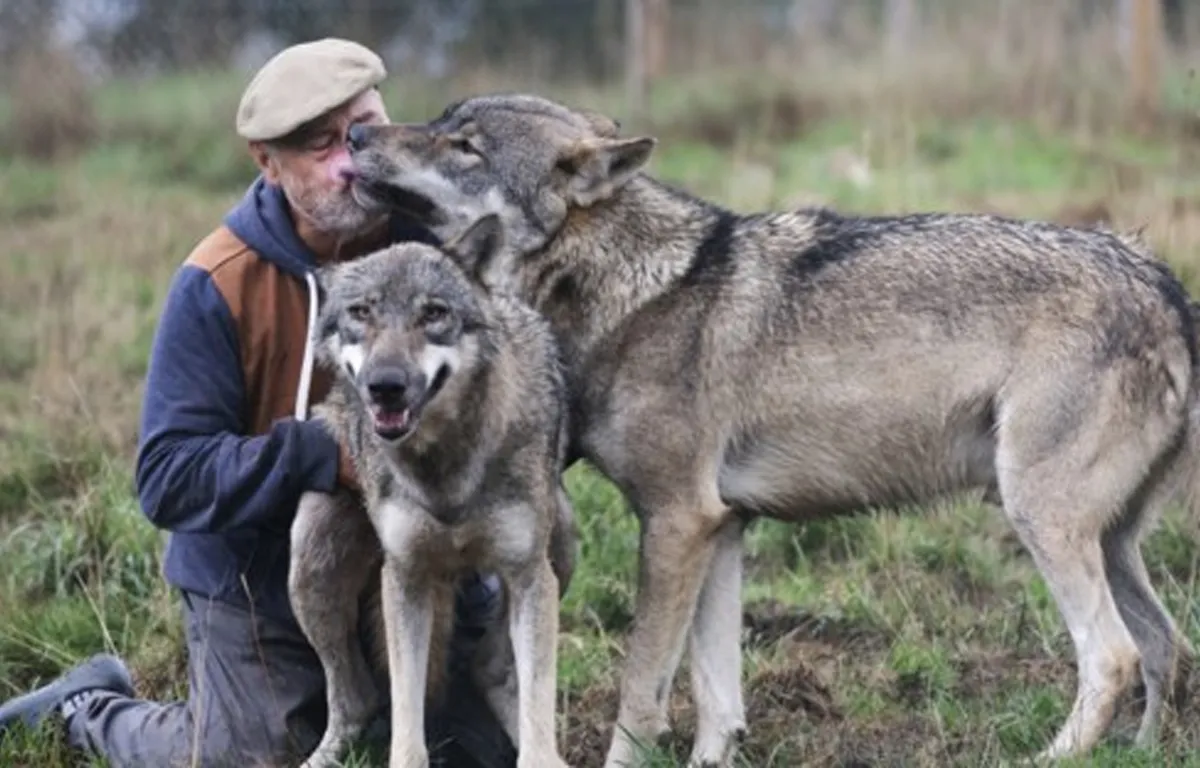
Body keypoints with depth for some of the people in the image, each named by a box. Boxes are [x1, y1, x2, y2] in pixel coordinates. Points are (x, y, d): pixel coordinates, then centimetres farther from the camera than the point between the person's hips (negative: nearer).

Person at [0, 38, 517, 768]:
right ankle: (92, 708, 35)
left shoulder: (440, 241, -11)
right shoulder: (218, 284, -20)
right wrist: (325, 454, -33)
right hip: (263, 591, -3)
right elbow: (171, 479, -22)